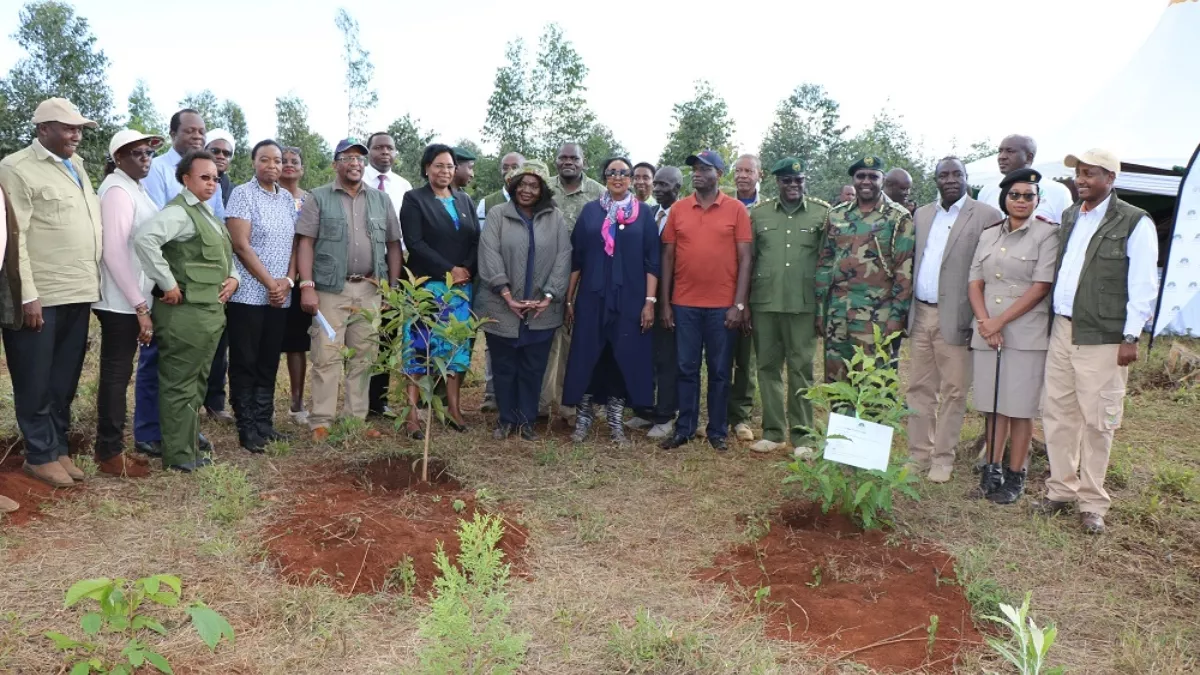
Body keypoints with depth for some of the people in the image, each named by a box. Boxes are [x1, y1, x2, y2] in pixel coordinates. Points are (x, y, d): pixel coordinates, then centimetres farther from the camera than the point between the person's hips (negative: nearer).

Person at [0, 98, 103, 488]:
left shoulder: (77, 167, 16)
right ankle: (40, 455, 17)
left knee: (65, 381, 12)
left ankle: (58, 447, 23)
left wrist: (91, 282, 13)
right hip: (41, 297, -6)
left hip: (78, 293, 6)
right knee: (36, 383, 6)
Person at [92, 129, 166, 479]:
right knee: (116, 374, 0)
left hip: (130, 299, 9)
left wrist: (141, 303, 12)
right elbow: (114, 252, -21)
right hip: (121, 301, -9)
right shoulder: (118, 190, -14)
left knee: (118, 373, 15)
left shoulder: (134, 188, 14)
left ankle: (111, 446, 25)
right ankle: (110, 453, 10)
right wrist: (141, 307, -20)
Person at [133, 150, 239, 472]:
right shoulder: (179, 211, -11)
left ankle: (190, 448, 25)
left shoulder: (209, 214, 19)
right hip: (185, 312, -10)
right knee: (180, 385, -1)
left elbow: (227, 254, 29)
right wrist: (167, 283, -23)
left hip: (211, 310, 10)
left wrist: (233, 277, 9)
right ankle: (178, 456, 6)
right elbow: (144, 238, -28)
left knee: (197, 384, 15)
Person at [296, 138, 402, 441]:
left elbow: (393, 245, 13)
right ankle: (321, 422, 4)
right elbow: (305, 243, -3)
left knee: (363, 358, 8)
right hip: (330, 290, -3)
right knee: (327, 357, -3)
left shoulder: (381, 200, 12)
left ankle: (357, 419, 17)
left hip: (370, 290, 3)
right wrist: (307, 286, -12)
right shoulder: (319, 198, 3)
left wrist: (394, 286, 5)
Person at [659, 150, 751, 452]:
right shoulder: (678, 209, 5)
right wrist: (665, 302, 2)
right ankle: (684, 428, 19)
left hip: (722, 305, -1)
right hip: (684, 304, 2)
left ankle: (718, 431, 19)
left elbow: (744, 259, -2)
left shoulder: (736, 209, 0)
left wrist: (739, 304, -8)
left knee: (719, 371, 8)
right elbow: (668, 257, 7)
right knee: (687, 369, 8)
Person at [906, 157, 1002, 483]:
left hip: (955, 318, -5)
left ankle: (943, 458, 14)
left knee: (953, 391, 3)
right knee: (919, 387, 10)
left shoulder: (986, 216, -4)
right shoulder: (922, 215, 13)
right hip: (920, 315, 5)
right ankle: (919, 453, 20)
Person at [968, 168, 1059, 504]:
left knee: (1021, 407, 1)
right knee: (994, 404, 9)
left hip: (1026, 334, -4)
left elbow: (1041, 286, -9)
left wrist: (1001, 321, -12)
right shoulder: (988, 236, 13)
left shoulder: (1047, 235, -2)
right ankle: (992, 468, 18)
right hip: (987, 333, 4)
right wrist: (984, 321, -6)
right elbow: (975, 282, 9)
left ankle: (1015, 476, 11)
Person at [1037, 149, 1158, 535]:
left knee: (1097, 421, 1)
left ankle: (1092, 503, 12)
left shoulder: (1135, 223, -6)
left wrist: (1131, 337, -11)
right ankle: (1061, 490, 22)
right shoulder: (1069, 217, 13)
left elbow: (1143, 286, -8)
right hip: (1062, 330, 6)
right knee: (1058, 414, 10)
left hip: (1103, 339, -6)